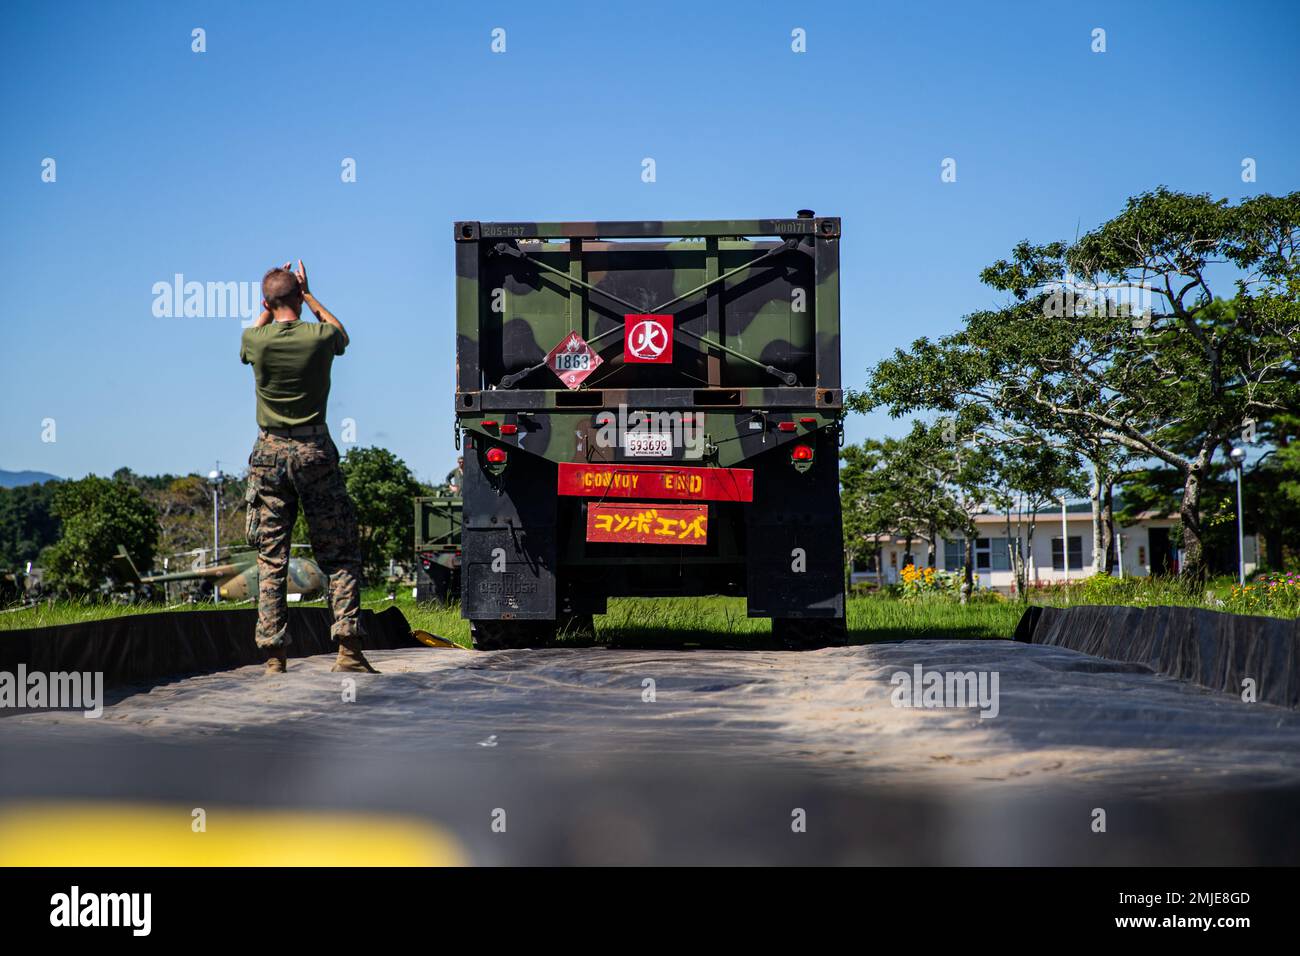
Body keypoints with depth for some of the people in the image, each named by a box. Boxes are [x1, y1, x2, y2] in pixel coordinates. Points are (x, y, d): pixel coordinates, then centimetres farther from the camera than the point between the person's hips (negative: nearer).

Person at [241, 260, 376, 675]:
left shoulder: (256, 340, -5)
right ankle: (348, 648, -4)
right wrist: (308, 295, 26)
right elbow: (342, 334, 20)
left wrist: (271, 302, 26)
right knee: (341, 555, 5)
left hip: (270, 452, 1)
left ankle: (274, 658, 3)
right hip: (315, 452, -1)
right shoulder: (319, 337, -6)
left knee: (271, 559, 5)